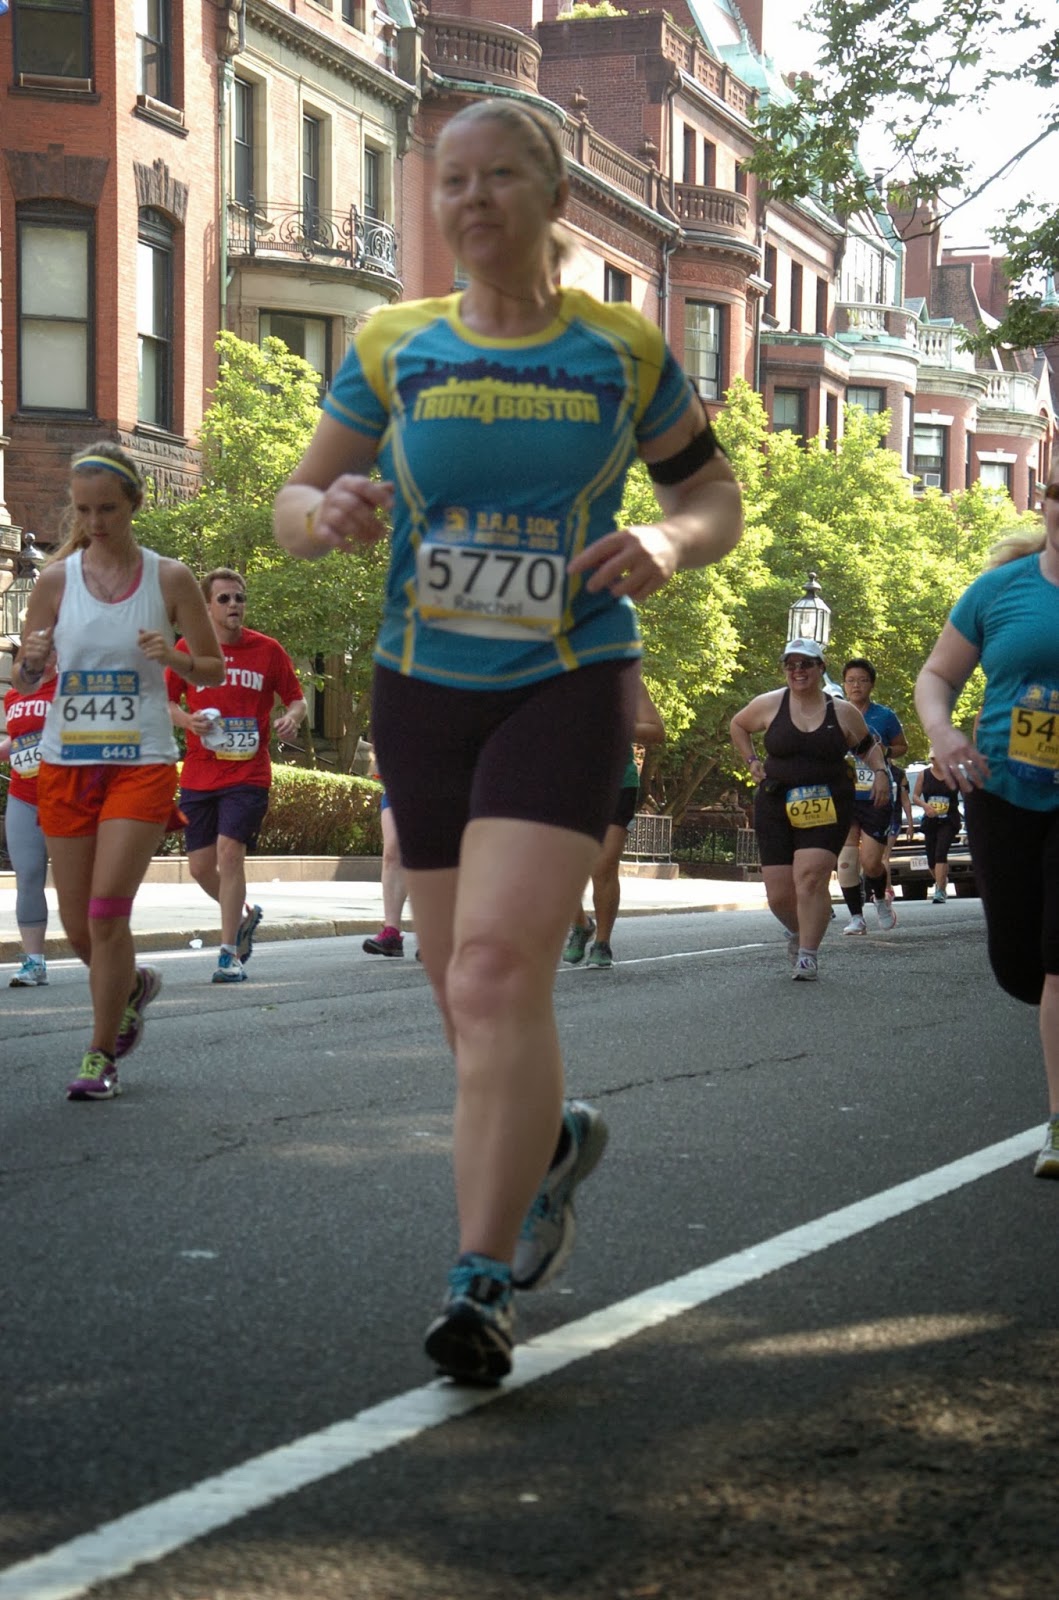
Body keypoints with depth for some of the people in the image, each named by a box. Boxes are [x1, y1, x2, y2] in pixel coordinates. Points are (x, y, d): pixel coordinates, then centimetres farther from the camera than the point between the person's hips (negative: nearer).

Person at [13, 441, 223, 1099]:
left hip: (142, 764, -3)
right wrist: (32, 661, -17)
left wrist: (176, 658, -16)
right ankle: (133, 984, 39)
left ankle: (102, 1056, 0)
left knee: (107, 909, -13)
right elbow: (22, 681, 6)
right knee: (78, 924, 7)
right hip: (66, 762, 3)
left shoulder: (169, 579, -1)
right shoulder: (56, 580, 2)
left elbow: (214, 669, 6)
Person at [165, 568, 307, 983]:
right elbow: (165, 702, 10)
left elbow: (296, 699, 8)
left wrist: (292, 717, -15)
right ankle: (243, 915, 34)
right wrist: (186, 719, -11)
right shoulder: (188, 650, 3)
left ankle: (230, 955, -10)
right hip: (198, 774, 3)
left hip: (248, 774, -3)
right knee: (200, 865, 4)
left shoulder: (267, 650, 1)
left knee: (229, 851, -16)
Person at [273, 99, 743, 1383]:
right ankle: (551, 1140, 42)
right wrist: (328, 515, -18)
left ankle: (482, 1285, -16)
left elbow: (715, 495, 10)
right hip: (422, 694, 3)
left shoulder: (622, 351, 0)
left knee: (498, 967, -19)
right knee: (468, 990, 10)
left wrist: (667, 546, -13)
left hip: (567, 689, -3)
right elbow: (293, 503, 6)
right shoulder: (392, 349, 4)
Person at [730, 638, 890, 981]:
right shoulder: (770, 704, 4)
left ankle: (808, 954, -12)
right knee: (779, 894, -1)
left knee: (811, 877, -21)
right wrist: (751, 762, 12)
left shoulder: (843, 712, 4)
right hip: (776, 807, 2)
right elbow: (737, 725, 22)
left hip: (826, 807, -1)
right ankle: (797, 931, 32)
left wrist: (880, 771, 1)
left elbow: (869, 745, 19)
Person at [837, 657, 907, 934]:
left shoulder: (884, 716, 0)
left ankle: (882, 900, 26)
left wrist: (884, 751, -8)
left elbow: (903, 747, 11)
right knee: (846, 860, -5)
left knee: (870, 862, -5)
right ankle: (856, 917, 5)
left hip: (876, 798, -2)